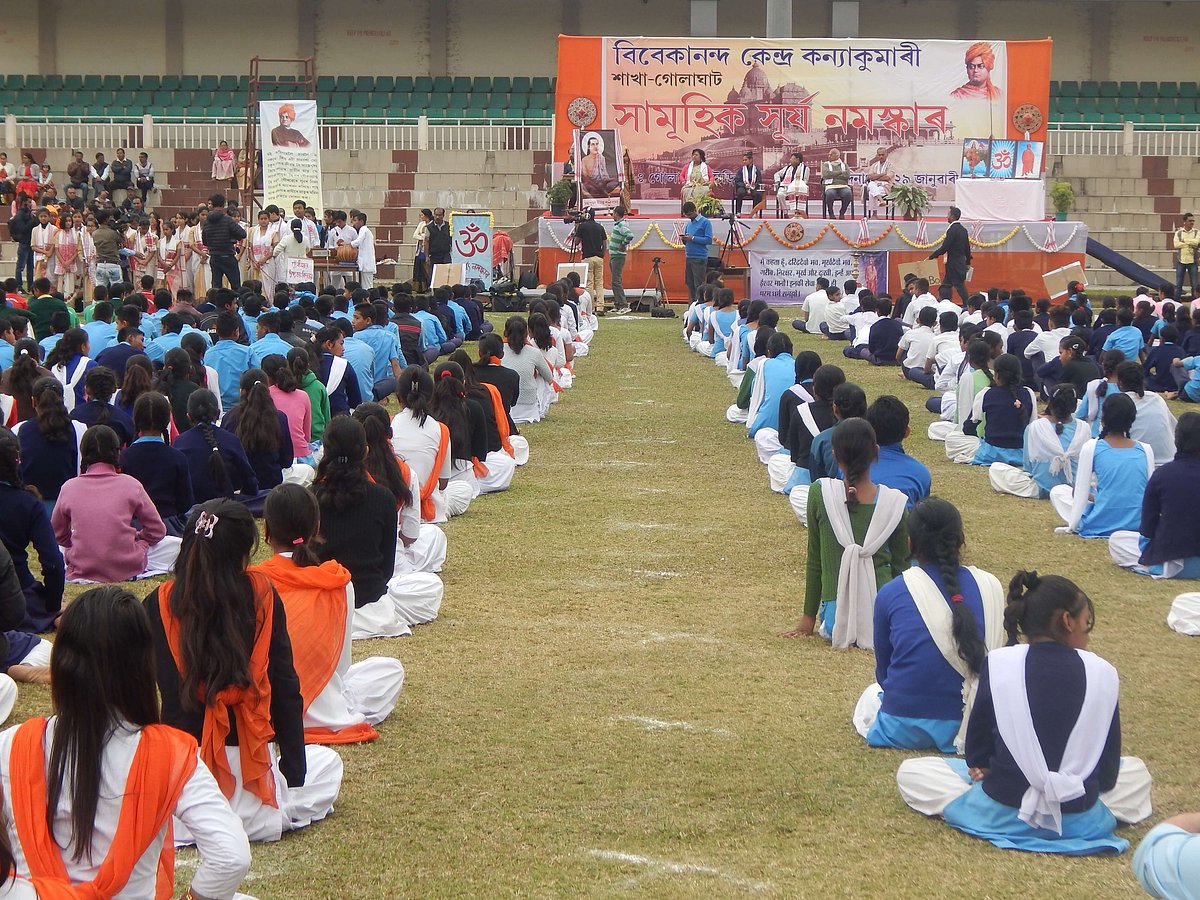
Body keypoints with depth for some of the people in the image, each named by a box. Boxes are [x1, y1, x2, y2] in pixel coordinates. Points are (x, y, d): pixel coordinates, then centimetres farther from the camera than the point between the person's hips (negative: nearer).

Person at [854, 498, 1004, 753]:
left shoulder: (891, 593, -5)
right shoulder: (990, 586, -3)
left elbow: (883, 670, 6)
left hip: (904, 729, -1)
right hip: (971, 724, 1)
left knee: (871, 694, 33)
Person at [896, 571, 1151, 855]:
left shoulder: (999, 662, -11)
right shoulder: (1102, 673, -7)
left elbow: (977, 746, -3)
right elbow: (1109, 766, 0)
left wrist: (980, 766, 18)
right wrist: (1093, 787, 20)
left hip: (1003, 814, -2)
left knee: (911, 772, 13)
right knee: (1135, 769, 28)